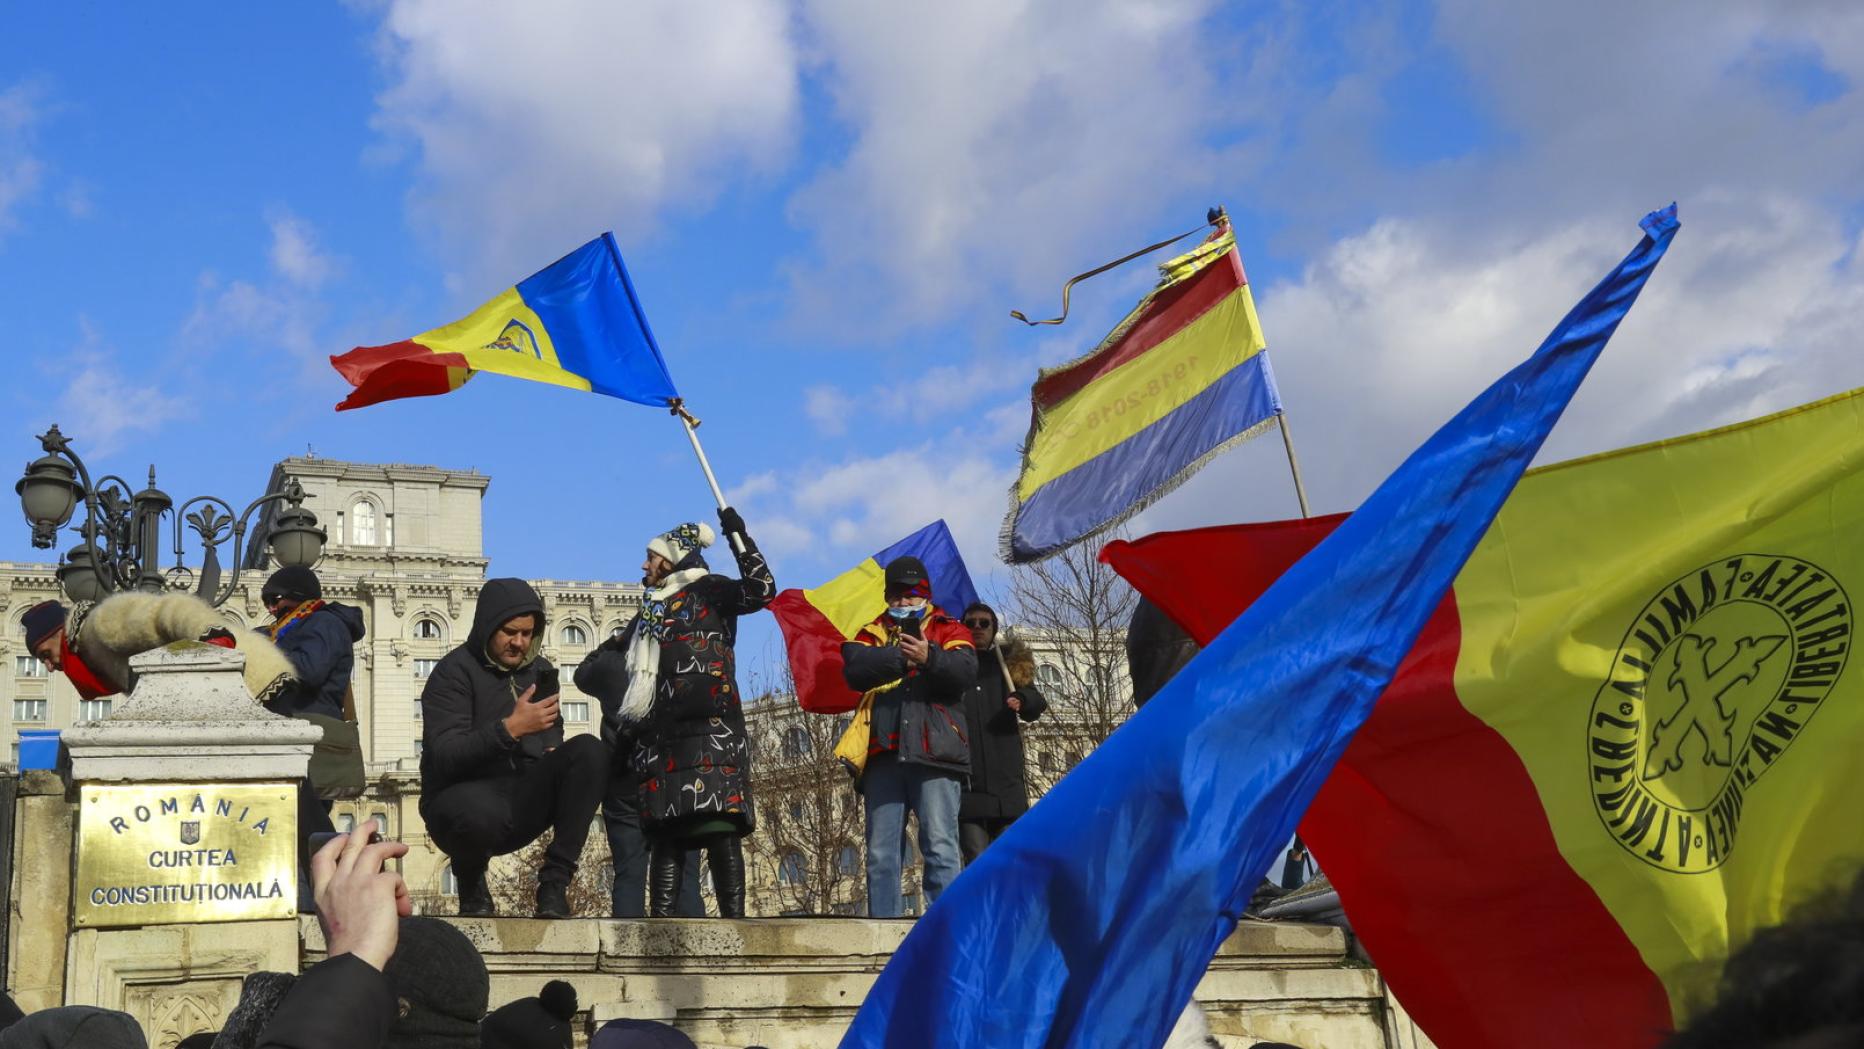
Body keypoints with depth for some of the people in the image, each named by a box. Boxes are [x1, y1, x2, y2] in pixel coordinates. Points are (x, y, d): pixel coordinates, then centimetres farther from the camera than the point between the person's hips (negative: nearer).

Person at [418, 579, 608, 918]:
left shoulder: (540, 670, 13)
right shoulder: (455, 671, -7)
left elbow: (552, 742, 21)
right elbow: (443, 756, -19)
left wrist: (554, 757, -4)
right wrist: (509, 729, -30)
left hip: (522, 804, 5)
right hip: (464, 798, -5)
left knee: (589, 750, -20)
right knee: (482, 812, -42)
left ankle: (555, 882, -18)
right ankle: (471, 878, -4)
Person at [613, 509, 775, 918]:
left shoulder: (708, 591, 9)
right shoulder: (648, 615, 30)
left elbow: (761, 591, -9)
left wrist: (739, 537, -10)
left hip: (709, 728, -7)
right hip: (661, 738, 7)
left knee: (719, 827, -15)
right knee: (664, 831, 0)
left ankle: (733, 918, -20)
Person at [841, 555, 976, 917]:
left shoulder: (949, 631, 16)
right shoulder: (873, 634, 22)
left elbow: (965, 672, -5)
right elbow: (854, 669, 0)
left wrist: (930, 658, -23)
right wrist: (902, 656, -9)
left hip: (933, 752, -3)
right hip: (884, 754, 3)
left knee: (940, 847, -10)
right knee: (880, 853, 1)